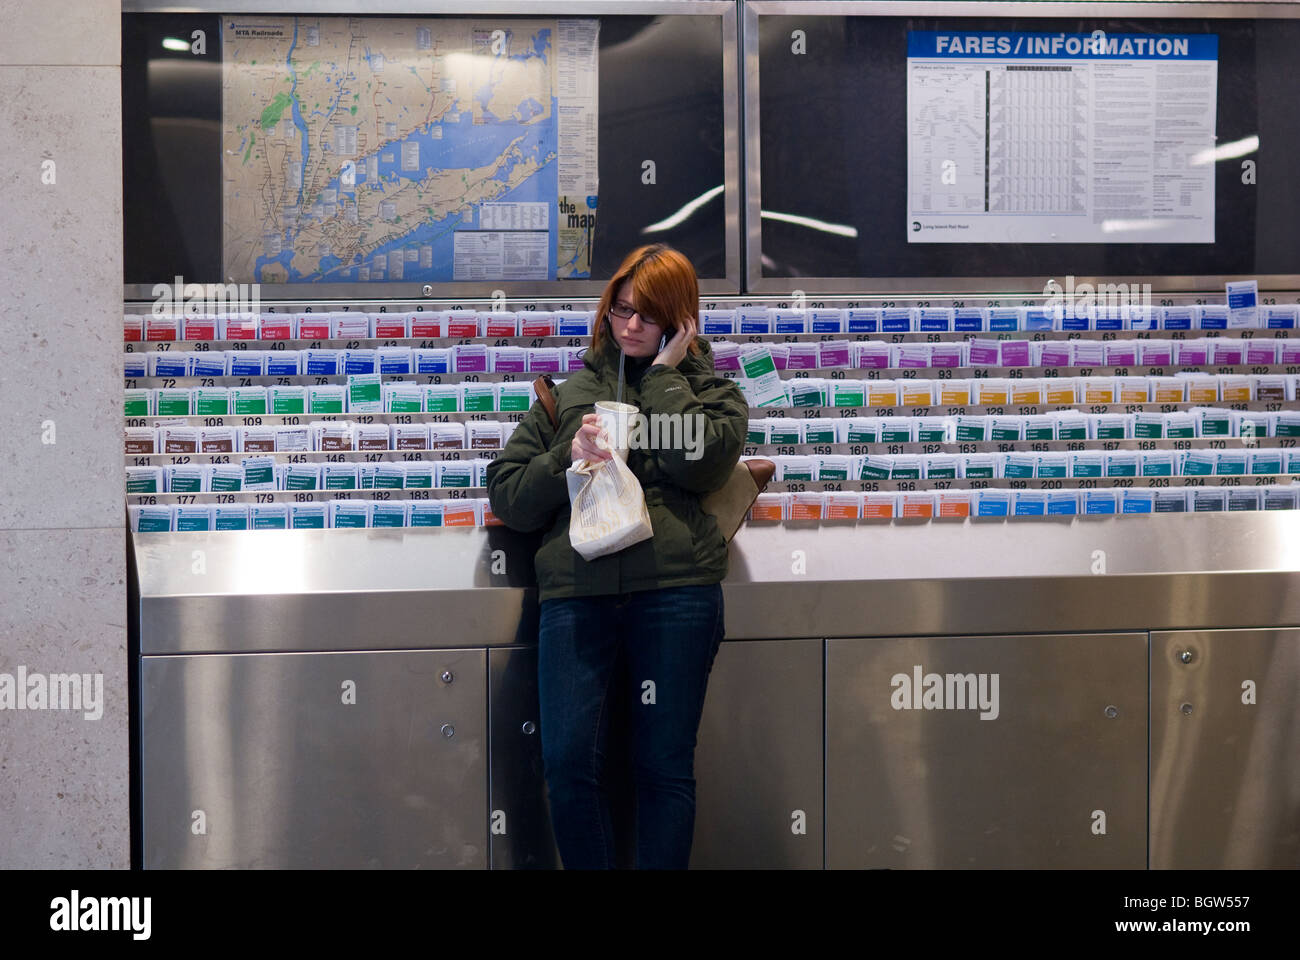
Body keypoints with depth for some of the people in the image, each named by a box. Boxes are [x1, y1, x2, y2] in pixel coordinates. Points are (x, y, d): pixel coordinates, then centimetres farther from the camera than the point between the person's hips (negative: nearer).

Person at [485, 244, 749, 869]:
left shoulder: (708, 389, 19)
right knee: (567, 761, -11)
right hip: (575, 588, 1)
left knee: (664, 766, -3)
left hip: (675, 587, -1)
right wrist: (569, 458, 0)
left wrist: (662, 373, 4)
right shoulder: (569, 393, 23)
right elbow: (506, 497, 16)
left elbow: (697, 462, -5)